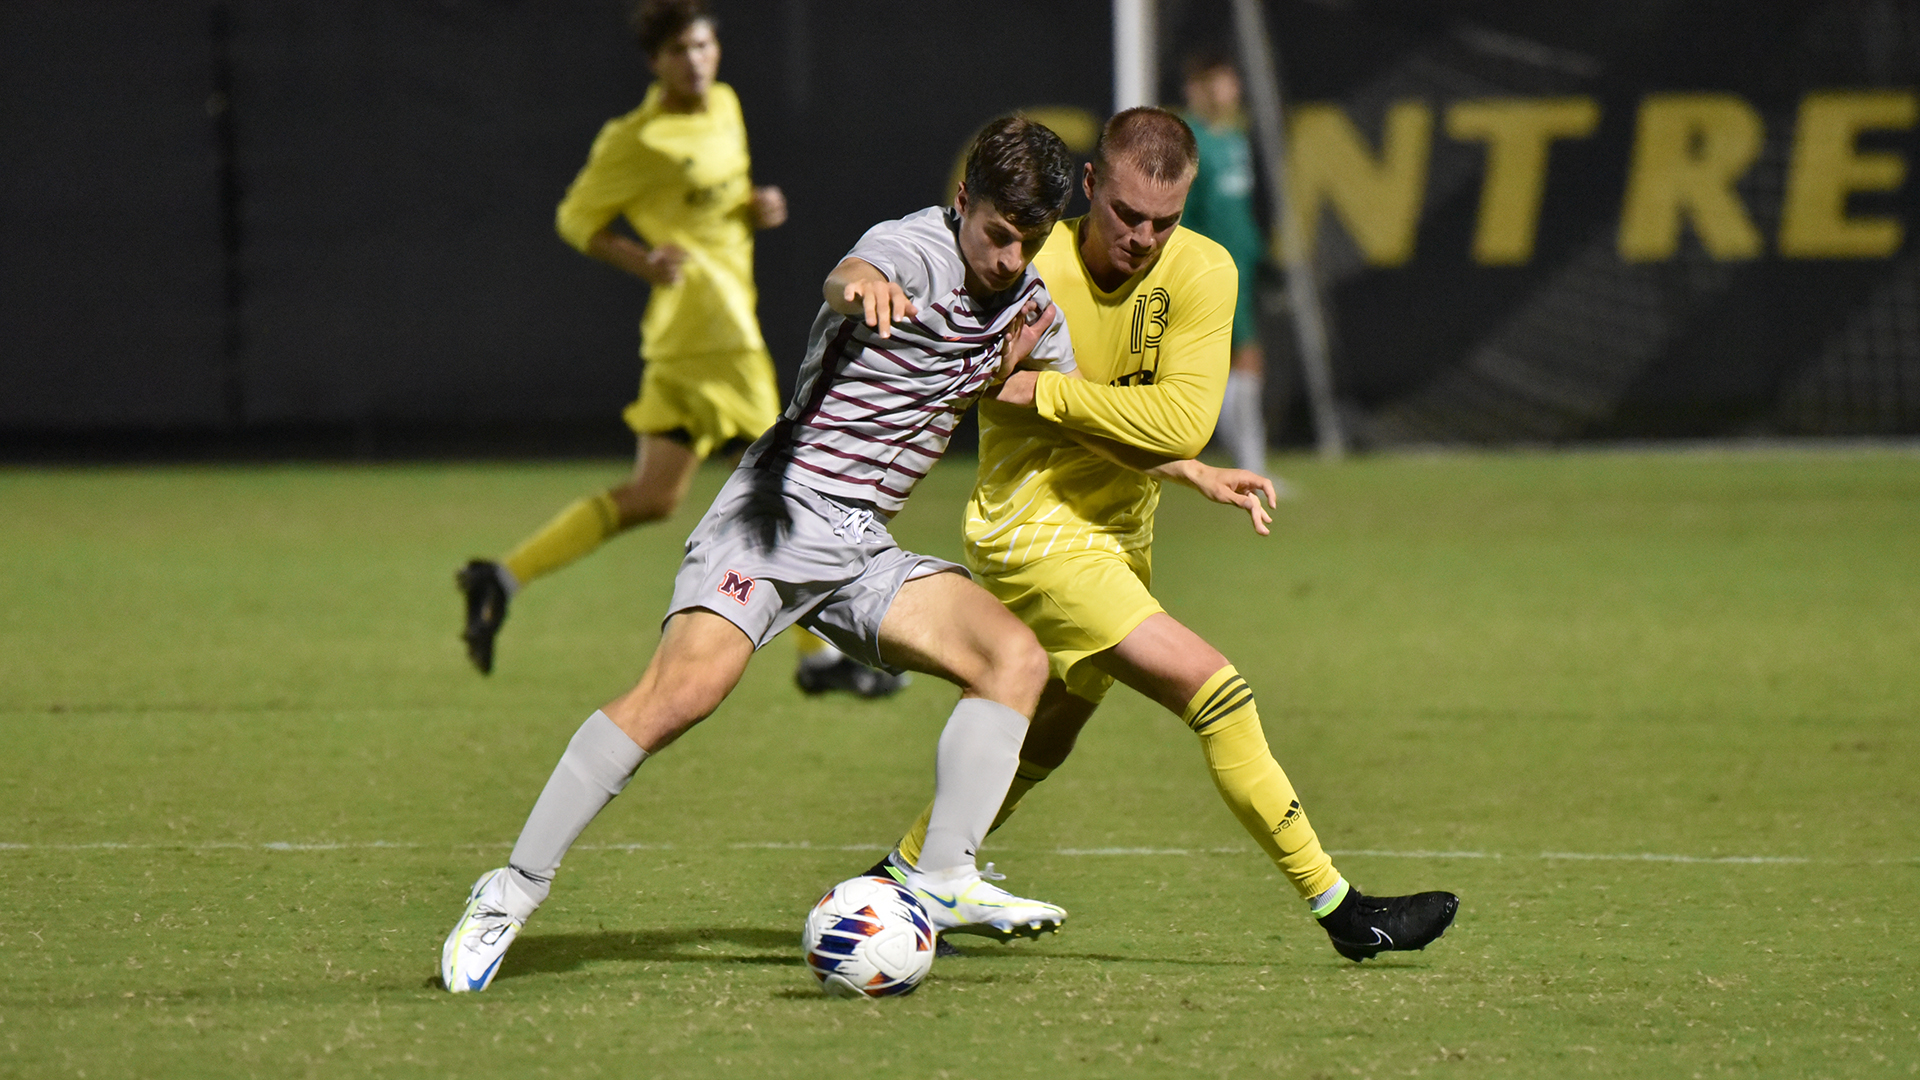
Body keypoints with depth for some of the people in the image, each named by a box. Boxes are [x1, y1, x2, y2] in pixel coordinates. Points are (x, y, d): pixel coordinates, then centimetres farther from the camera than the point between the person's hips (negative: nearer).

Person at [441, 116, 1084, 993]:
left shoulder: (1028, 304, 12)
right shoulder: (915, 249, -13)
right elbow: (852, 275, -40)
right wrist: (861, 286, -63)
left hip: (863, 552, 8)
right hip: (784, 512, -8)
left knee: (1016, 658, -11)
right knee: (682, 692, -24)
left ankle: (942, 881, -12)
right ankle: (511, 893, -17)